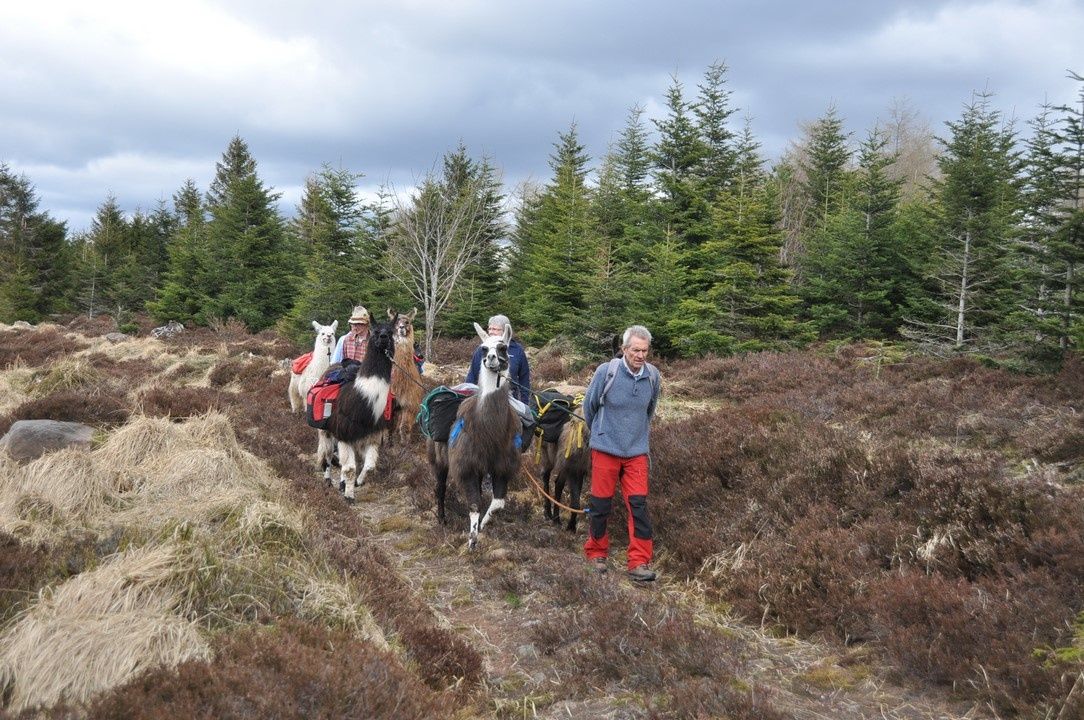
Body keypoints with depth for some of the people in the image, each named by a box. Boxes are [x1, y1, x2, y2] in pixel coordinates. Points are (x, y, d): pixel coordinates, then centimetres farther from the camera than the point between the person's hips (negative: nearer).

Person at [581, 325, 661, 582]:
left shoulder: (652, 375, -4)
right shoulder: (606, 372, -14)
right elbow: (589, 405, 3)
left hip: (637, 451, 2)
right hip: (605, 449, -2)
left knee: (638, 505, -3)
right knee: (600, 504, 7)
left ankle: (640, 562, 1)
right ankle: (596, 553, 25)